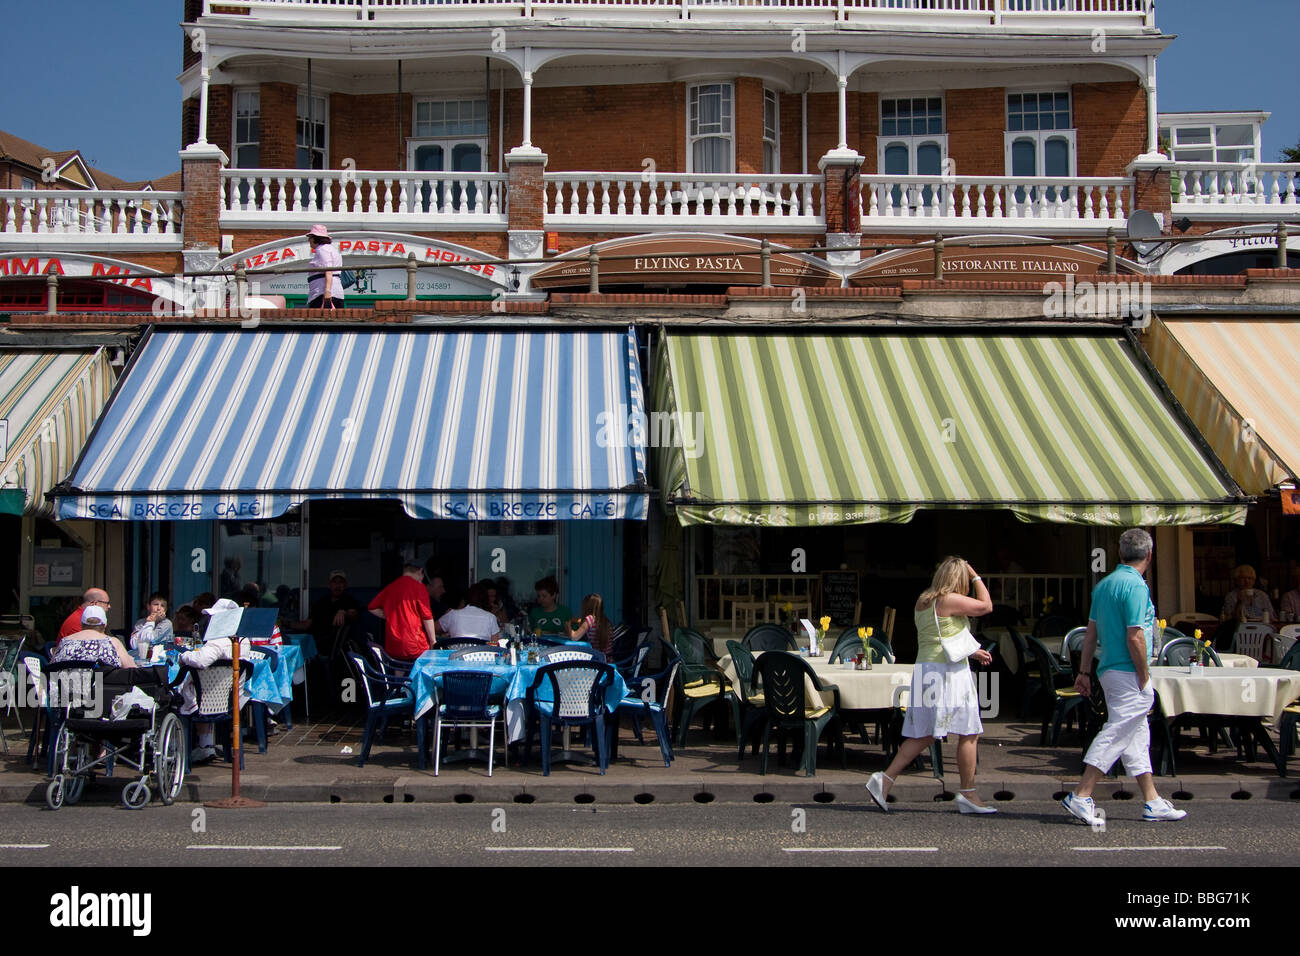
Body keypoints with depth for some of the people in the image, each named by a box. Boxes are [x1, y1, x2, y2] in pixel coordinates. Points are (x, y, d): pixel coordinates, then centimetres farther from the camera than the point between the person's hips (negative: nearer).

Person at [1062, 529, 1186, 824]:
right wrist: (1144, 676, -12)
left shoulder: (1104, 584, 12)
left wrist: (1084, 672, 16)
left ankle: (1153, 802, 21)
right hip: (1128, 674, -10)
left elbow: (1091, 632, 14)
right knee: (1117, 734, -7)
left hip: (1109, 669, 10)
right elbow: (1135, 638, -21)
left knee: (1137, 735, 14)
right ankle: (1081, 796, -8)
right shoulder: (1136, 586, -15)